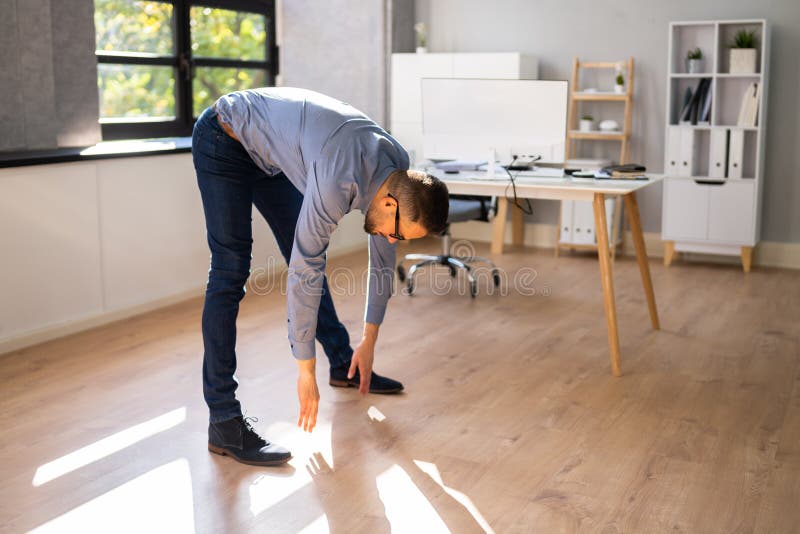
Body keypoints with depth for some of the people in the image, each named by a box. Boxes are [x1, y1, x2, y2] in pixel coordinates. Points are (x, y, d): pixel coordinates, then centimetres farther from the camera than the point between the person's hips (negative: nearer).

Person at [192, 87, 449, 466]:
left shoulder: (401, 176, -12)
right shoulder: (340, 182, -37)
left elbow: (383, 255, 0)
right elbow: (303, 276, -31)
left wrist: (369, 341, 6)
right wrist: (305, 370, -23)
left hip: (267, 150, 8)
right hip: (224, 140, -8)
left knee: (308, 257, 10)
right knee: (231, 272, -14)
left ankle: (344, 364, 27)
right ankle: (223, 421, -13)